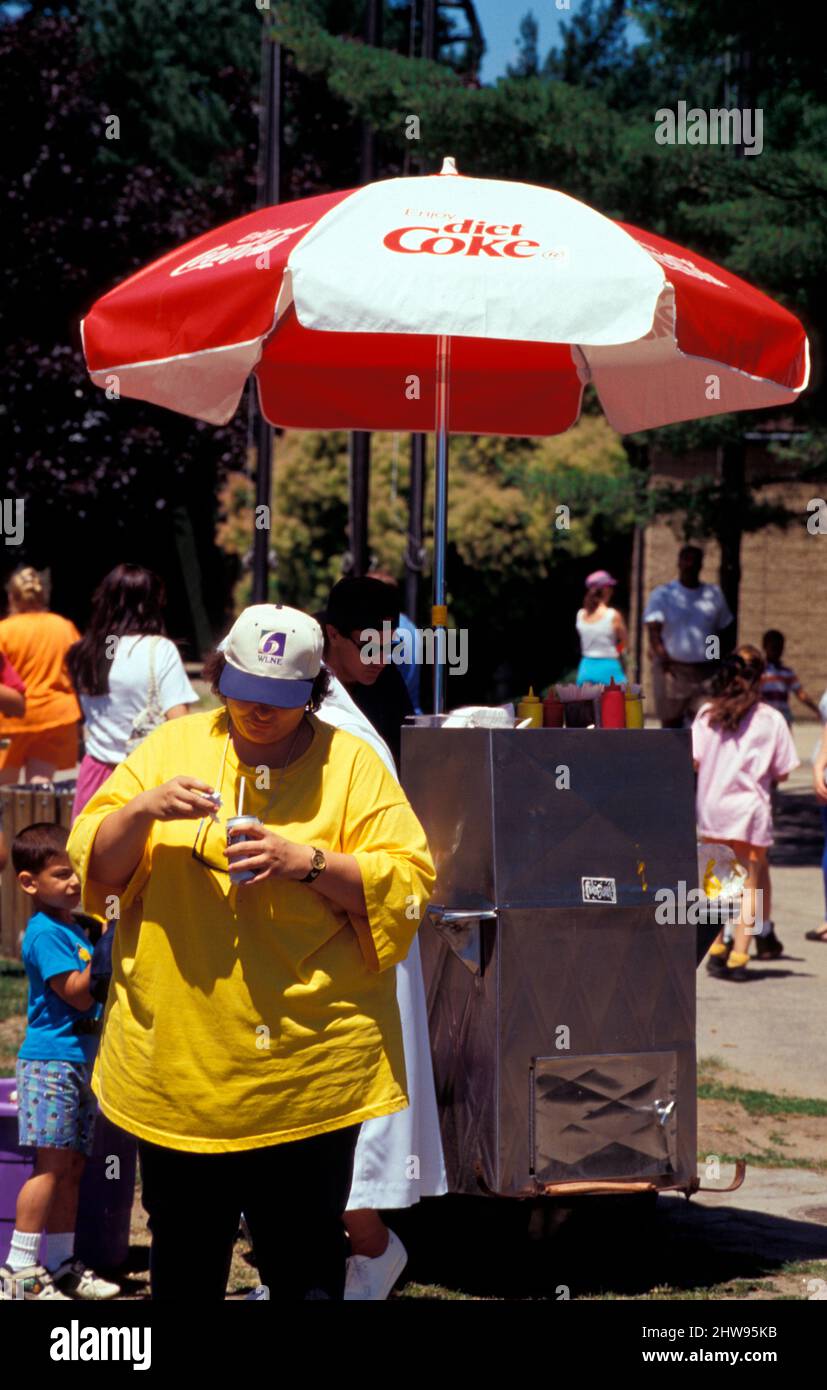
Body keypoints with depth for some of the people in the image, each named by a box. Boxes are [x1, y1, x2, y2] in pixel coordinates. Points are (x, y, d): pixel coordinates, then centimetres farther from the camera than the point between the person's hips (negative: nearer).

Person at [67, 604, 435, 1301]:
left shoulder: (352, 765, 2)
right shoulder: (170, 748, 8)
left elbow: (409, 885, -5)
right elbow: (94, 865, 6)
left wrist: (308, 864, -18)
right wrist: (144, 810, -13)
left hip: (308, 1075, -2)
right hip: (175, 1067, 2)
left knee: (306, 1268, 1)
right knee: (183, 1265, 13)